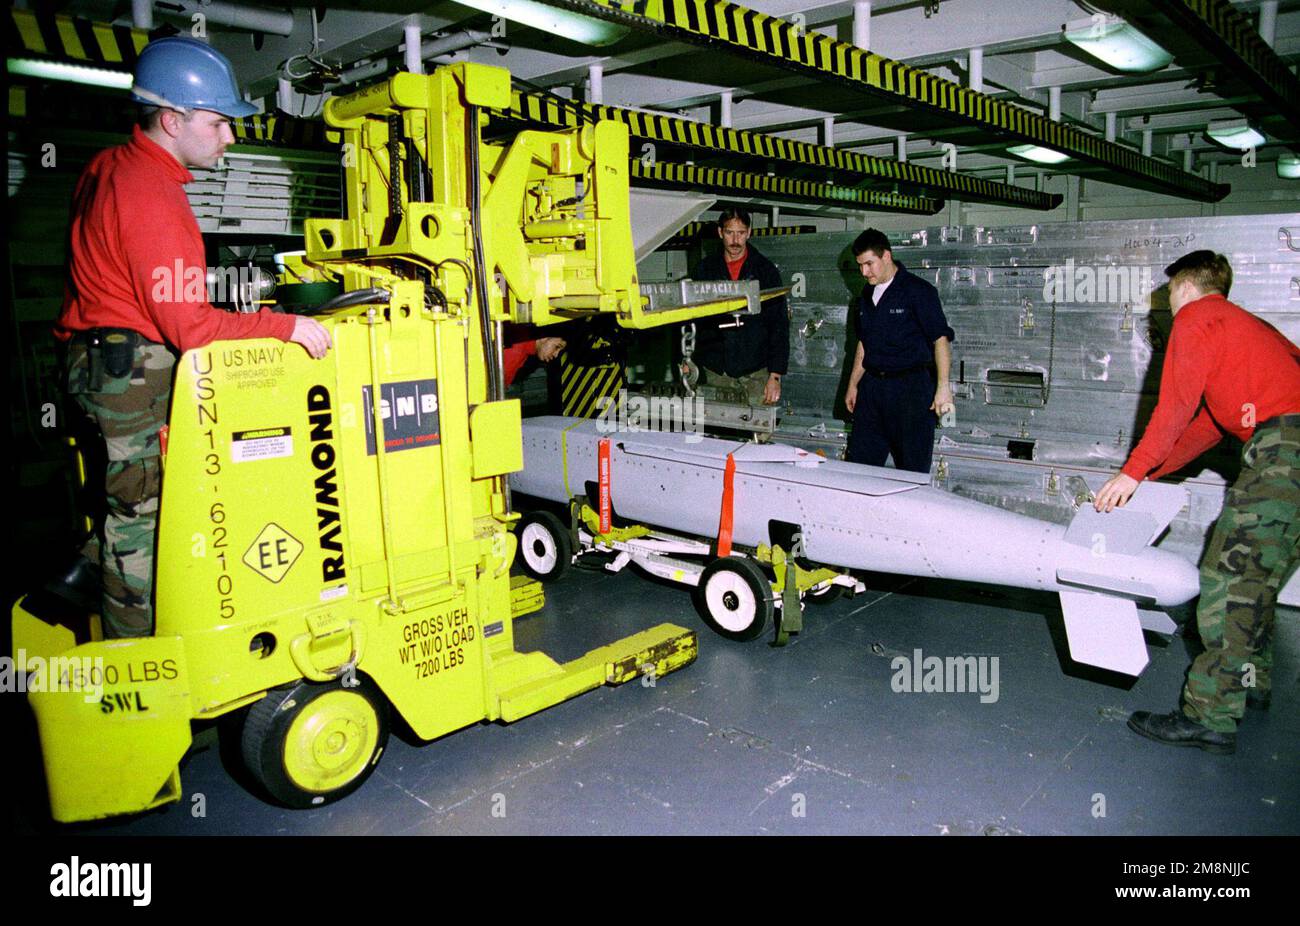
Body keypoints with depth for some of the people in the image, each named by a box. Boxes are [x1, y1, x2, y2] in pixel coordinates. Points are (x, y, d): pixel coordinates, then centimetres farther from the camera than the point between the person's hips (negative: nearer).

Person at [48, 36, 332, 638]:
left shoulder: (109, 168, 11)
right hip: (132, 369, -9)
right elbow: (188, 325, -24)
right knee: (143, 506, 2)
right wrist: (287, 327, -18)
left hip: (94, 358, 9)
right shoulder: (152, 196, -21)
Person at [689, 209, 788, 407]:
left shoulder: (766, 270, 3)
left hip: (756, 371, -1)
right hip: (715, 372, 2)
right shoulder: (705, 269, 9)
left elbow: (779, 325, 0)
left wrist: (775, 375, -7)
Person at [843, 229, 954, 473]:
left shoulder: (918, 290, -8)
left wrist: (943, 386, -20)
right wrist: (853, 384, 19)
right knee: (858, 462, 6)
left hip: (912, 387, -7)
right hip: (873, 385, 7)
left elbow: (941, 338, -12)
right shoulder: (868, 294, 14)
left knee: (913, 469, -2)